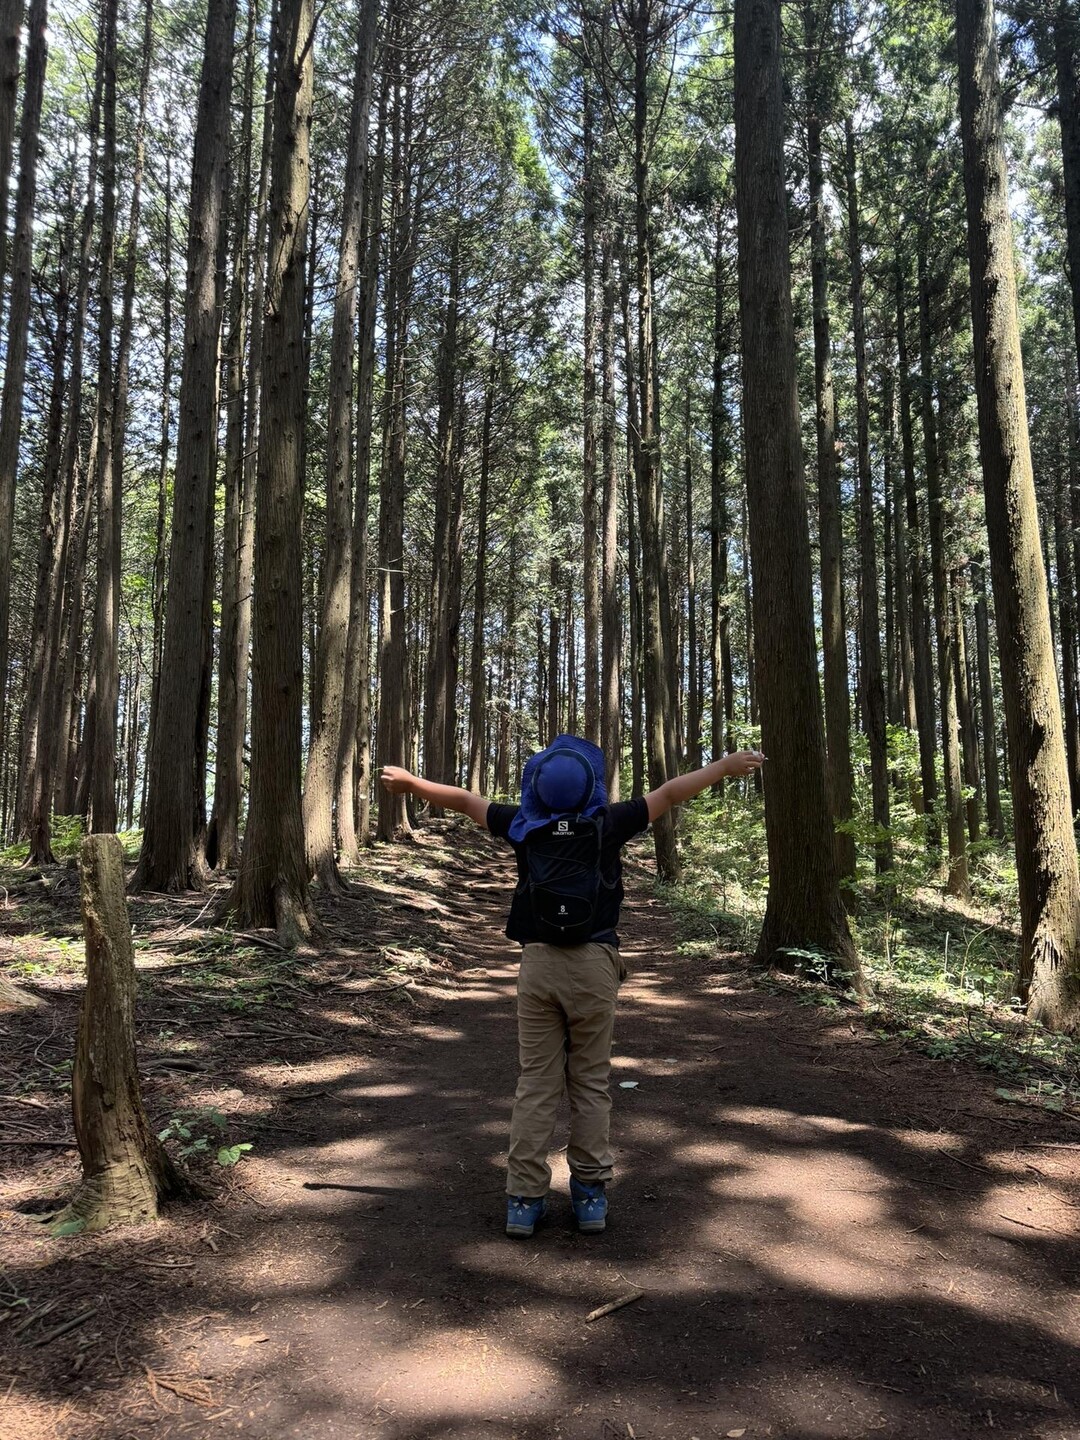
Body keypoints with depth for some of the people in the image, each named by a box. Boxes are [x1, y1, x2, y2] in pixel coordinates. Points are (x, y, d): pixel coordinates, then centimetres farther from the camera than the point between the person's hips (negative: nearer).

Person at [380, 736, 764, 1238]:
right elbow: (670, 792, 6)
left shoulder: (522, 826, 0)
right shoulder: (607, 825, -4)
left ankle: (524, 1199, 11)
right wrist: (727, 765, 17)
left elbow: (464, 800, 14)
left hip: (538, 963, 1)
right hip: (594, 965, -1)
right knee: (591, 1084, 10)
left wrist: (410, 781, 29)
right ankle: (590, 1195, 16)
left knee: (535, 1085, 8)